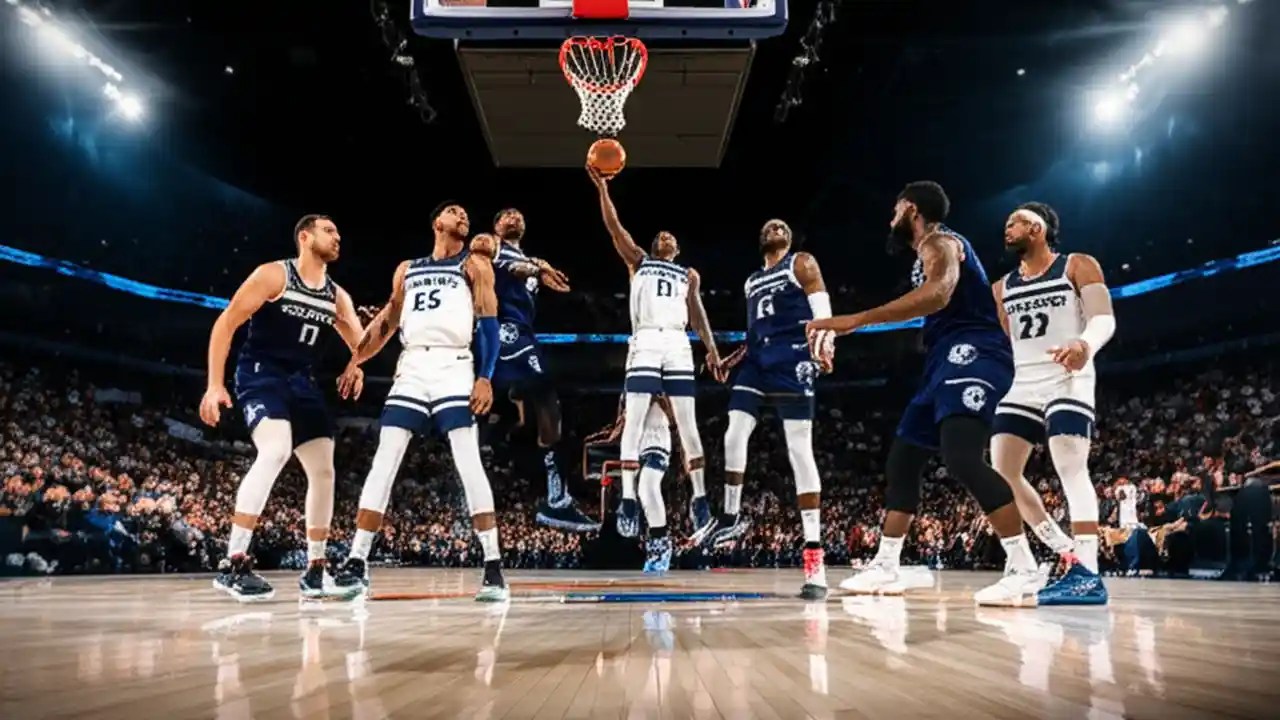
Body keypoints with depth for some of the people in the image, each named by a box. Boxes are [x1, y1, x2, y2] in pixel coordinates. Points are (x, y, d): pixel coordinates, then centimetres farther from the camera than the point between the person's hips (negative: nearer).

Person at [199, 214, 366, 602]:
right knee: (276, 450, -31)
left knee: (323, 471, 4)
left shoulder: (337, 295, 10)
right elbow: (225, 324, -11)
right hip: (261, 375, -7)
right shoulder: (273, 274, -8)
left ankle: (315, 569, 16)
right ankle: (233, 564, -28)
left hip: (303, 382, 8)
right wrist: (215, 384, -18)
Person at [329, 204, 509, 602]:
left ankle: (493, 566, -11)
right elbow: (385, 322, 25)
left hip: (453, 368, -3)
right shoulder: (407, 269, 23)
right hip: (411, 369, 4)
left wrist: (486, 378, -11)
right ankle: (356, 564, -2)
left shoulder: (475, 265, 12)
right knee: (383, 462, -5)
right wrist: (355, 360, 11)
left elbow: (489, 323, 2)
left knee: (469, 463, -13)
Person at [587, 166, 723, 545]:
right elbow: (614, 226, 10)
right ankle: (628, 502, -11)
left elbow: (697, 314, 17)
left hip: (678, 345, 2)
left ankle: (700, 500, 2)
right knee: (634, 421, -10)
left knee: (687, 424, -1)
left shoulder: (689, 275, 25)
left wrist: (712, 351, 5)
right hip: (645, 343, -2)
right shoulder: (637, 261, 21)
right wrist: (603, 189, -1)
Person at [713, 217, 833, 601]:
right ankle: (732, 515, 13)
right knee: (735, 433, -7)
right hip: (758, 358, 7)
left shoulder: (802, 264, 6)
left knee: (799, 448, -12)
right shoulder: (752, 281, 25)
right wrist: (737, 357, 15)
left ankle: (814, 553, -13)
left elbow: (822, 311, -7)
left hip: (791, 358, -6)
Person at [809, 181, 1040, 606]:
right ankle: (885, 569, 18)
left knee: (962, 457, -27)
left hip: (970, 355, -11)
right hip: (950, 360, 11)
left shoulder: (939, 242, -6)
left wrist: (856, 320, -31)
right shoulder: (934, 251, 26)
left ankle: (1024, 572, -26)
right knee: (902, 460, 12)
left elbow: (938, 294, -27)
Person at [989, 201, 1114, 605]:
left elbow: (1104, 317, -11)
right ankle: (1066, 553, 8)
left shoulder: (1078, 266, 2)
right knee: (1002, 472, -3)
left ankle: (1087, 574, -23)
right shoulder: (1003, 287, 18)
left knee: (1071, 467, -20)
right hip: (1022, 385, 7)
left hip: (1067, 381, -7)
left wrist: (1086, 343, -31)